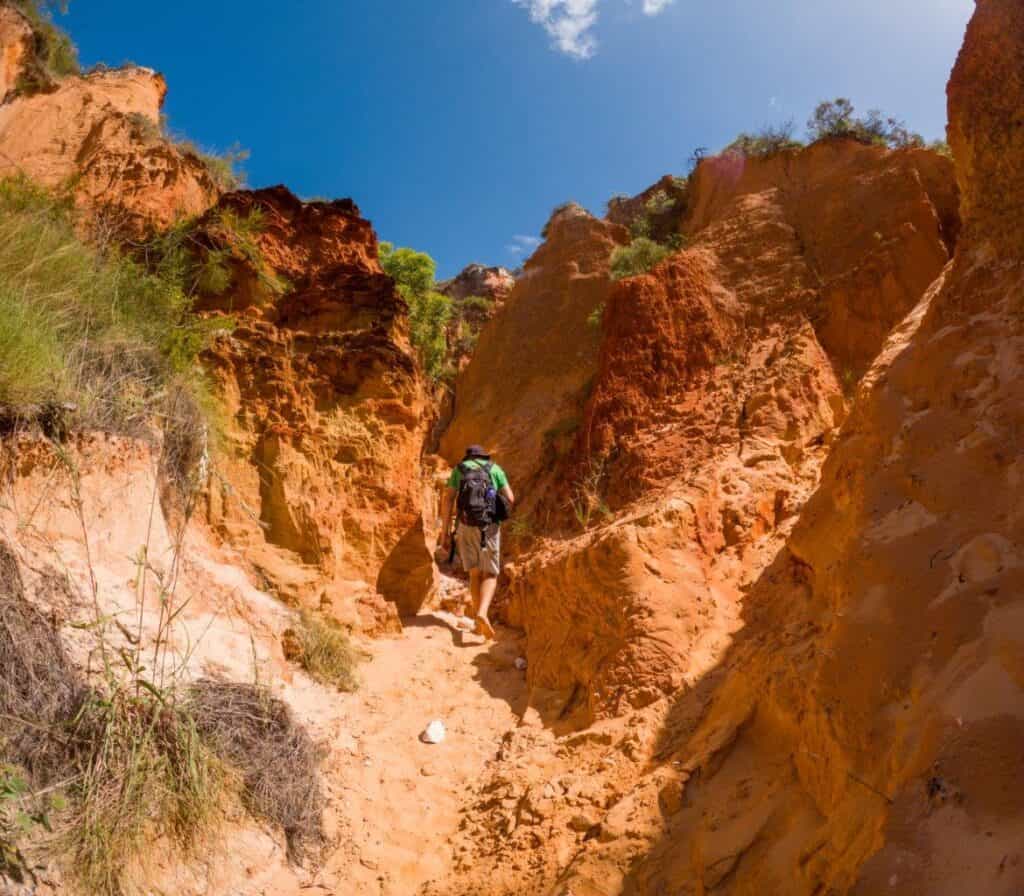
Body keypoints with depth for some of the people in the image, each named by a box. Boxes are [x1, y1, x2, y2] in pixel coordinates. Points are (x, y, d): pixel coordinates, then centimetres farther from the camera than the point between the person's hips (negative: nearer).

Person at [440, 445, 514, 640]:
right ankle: (482, 613, -23)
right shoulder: (495, 469, 12)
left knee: (475, 574, 16)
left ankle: (479, 622, 12)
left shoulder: (458, 470, 14)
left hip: (466, 527, 2)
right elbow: (510, 499, 7)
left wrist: (446, 532, 4)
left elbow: (447, 501, 3)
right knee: (490, 575, 3)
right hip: (489, 527, -2)